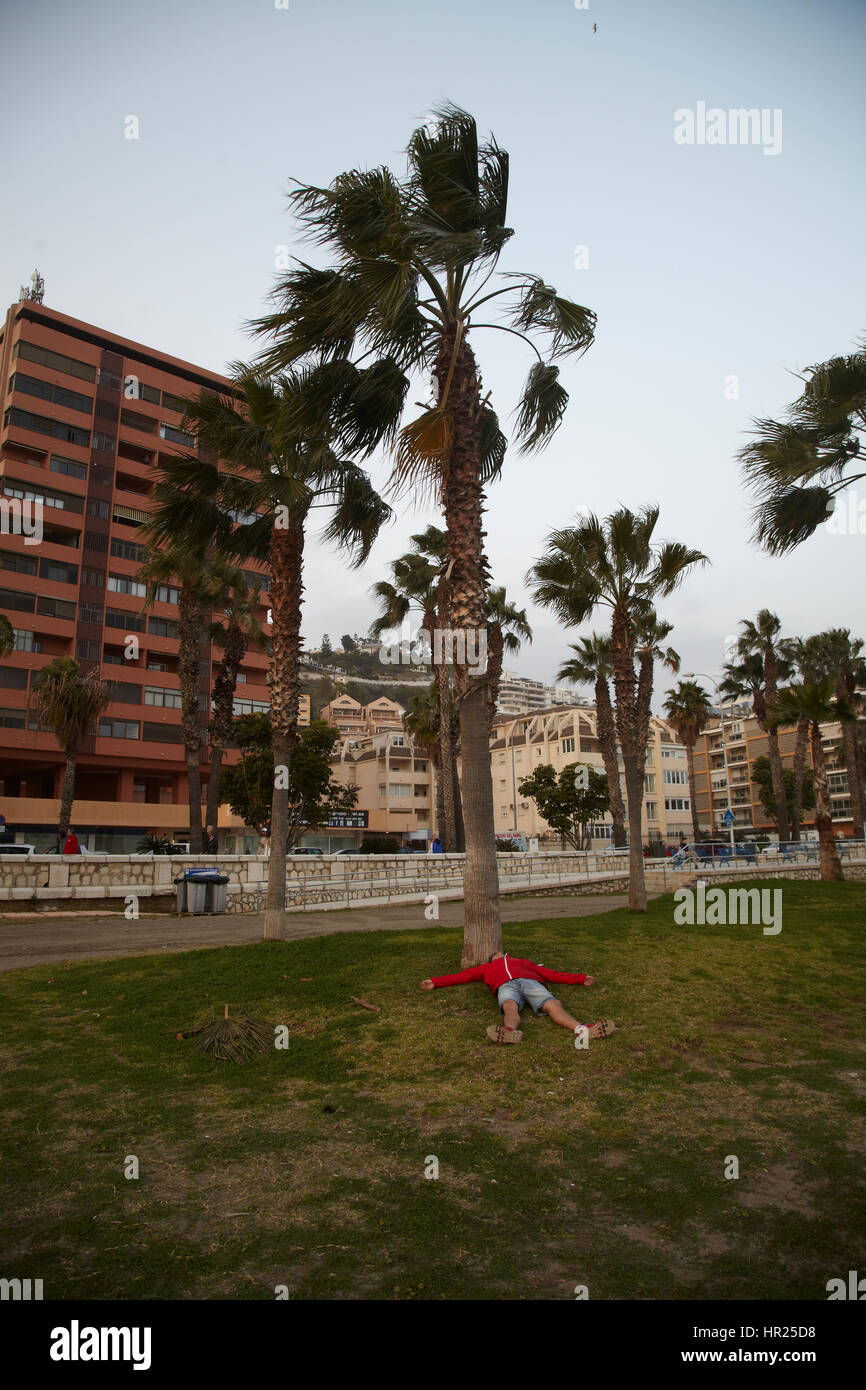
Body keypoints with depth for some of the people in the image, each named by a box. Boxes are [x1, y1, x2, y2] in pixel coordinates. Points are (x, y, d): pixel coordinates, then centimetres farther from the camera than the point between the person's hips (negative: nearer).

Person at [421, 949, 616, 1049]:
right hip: (506, 986, -1)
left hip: (530, 982, 1)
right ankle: (510, 1032, -69)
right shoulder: (487, 967, 41)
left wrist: (580, 978, 29)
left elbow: (550, 974, 36)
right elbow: (463, 976, 34)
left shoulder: (521, 961, 42)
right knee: (510, 1007, -37)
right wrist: (435, 982, 25)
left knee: (553, 1004, -29)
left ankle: (581, 1030, -54)